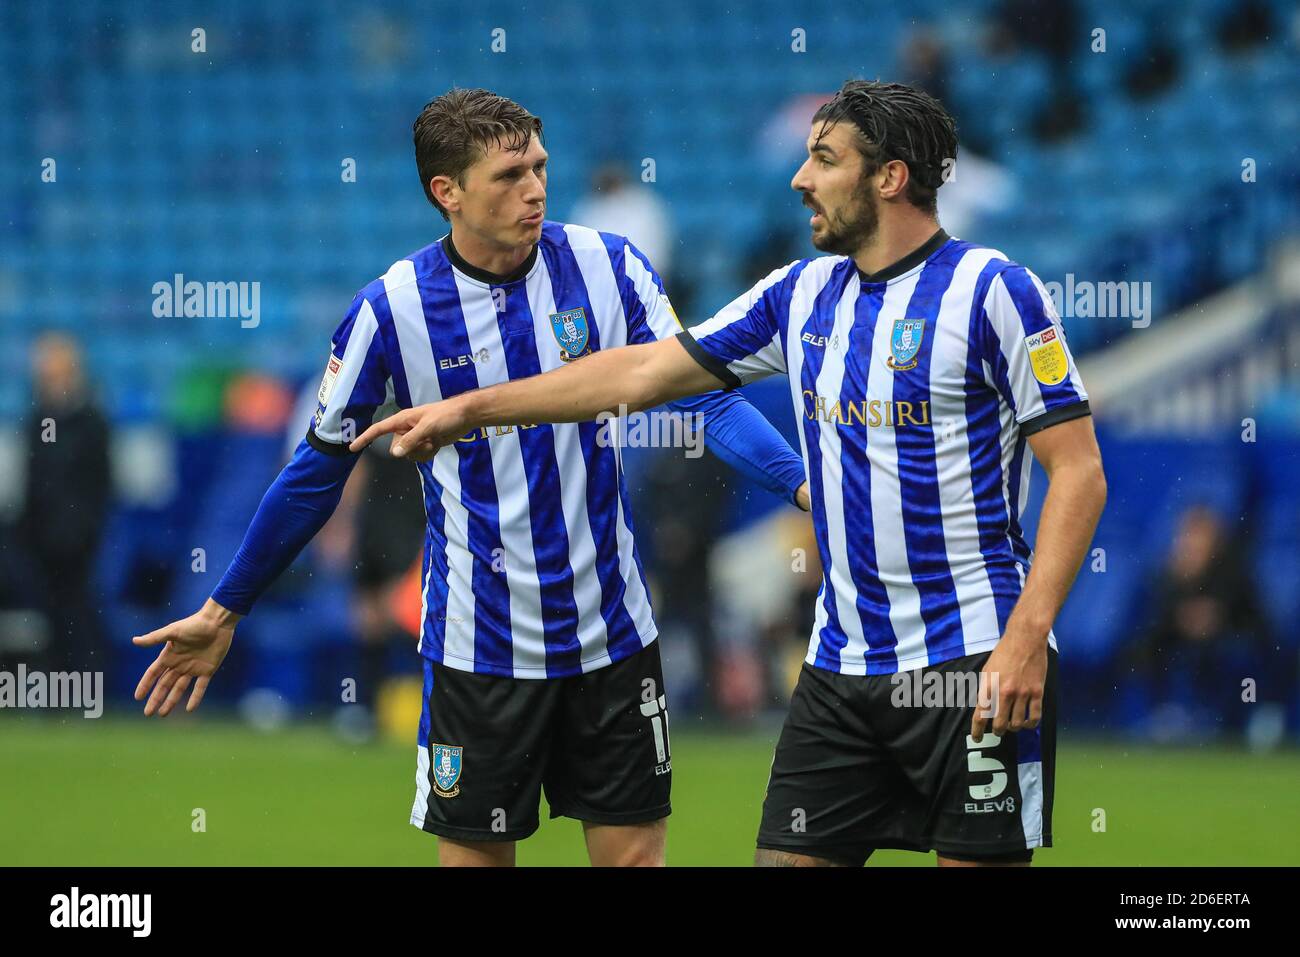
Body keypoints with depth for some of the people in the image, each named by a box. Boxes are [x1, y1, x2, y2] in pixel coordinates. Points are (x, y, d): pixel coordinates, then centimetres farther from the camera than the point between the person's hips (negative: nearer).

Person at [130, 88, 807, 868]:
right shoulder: (394, 309, -9)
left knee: (634, 852, 6)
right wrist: (224, 612, 6)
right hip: (480, 649, -2)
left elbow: (705, 394, -5)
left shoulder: (608, 268, -5)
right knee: (474, 854, 4)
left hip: (611, 631, 2)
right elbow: (319, 471, 2)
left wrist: (805, 484, -22)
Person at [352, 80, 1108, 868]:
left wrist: (1027, 638, -20)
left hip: (975, 665, -6)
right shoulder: (803, 294, 12)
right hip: (843, 668, 6)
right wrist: (468, 409, 20)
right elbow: (645, 372, 20)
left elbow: (1079, 473, -11)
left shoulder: (993, 292, -8)